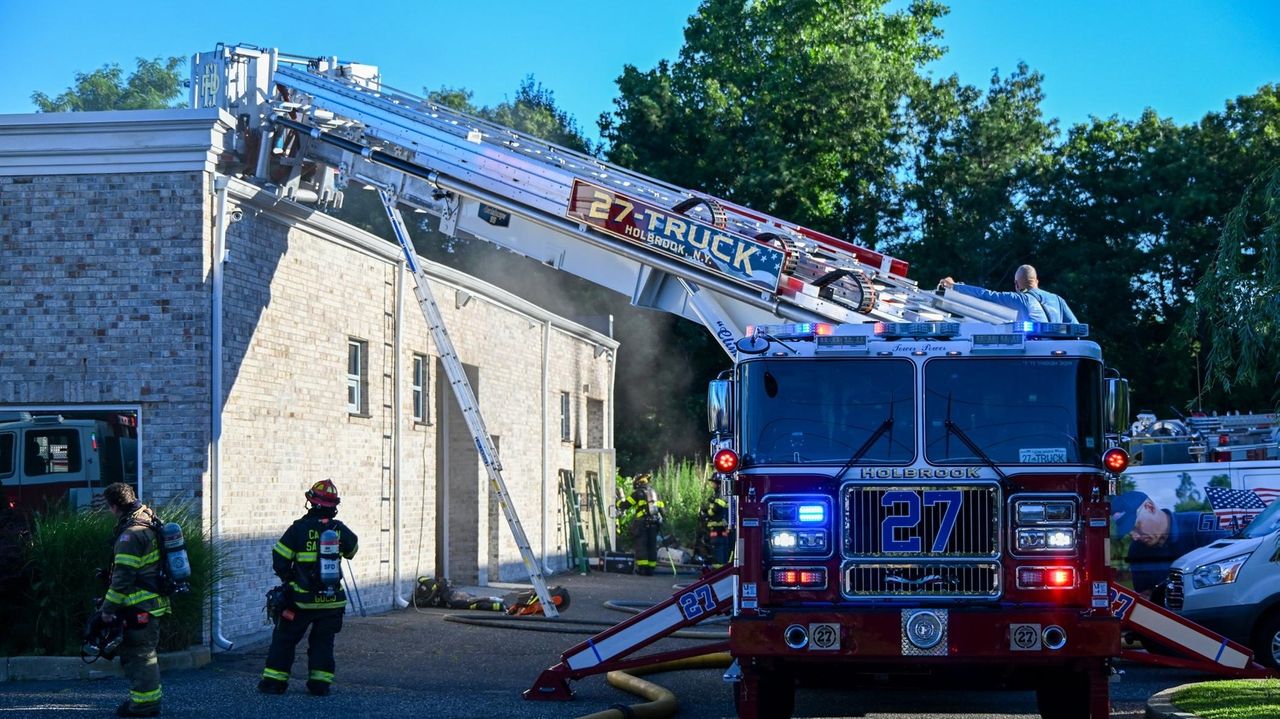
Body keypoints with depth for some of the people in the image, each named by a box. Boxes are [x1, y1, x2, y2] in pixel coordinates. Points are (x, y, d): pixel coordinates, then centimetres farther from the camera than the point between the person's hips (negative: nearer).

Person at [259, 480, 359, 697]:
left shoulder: (299, 528, -11)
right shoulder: (340, 530, -4)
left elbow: (279, 559, -7)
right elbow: (352, 549, 18)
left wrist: (288, 579, 11)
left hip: (302, 598, -2)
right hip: (331, 599, 2)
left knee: (285, 638, 10)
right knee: (323, 641, 13)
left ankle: (274, 680, 11)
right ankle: (320, 683, 9)